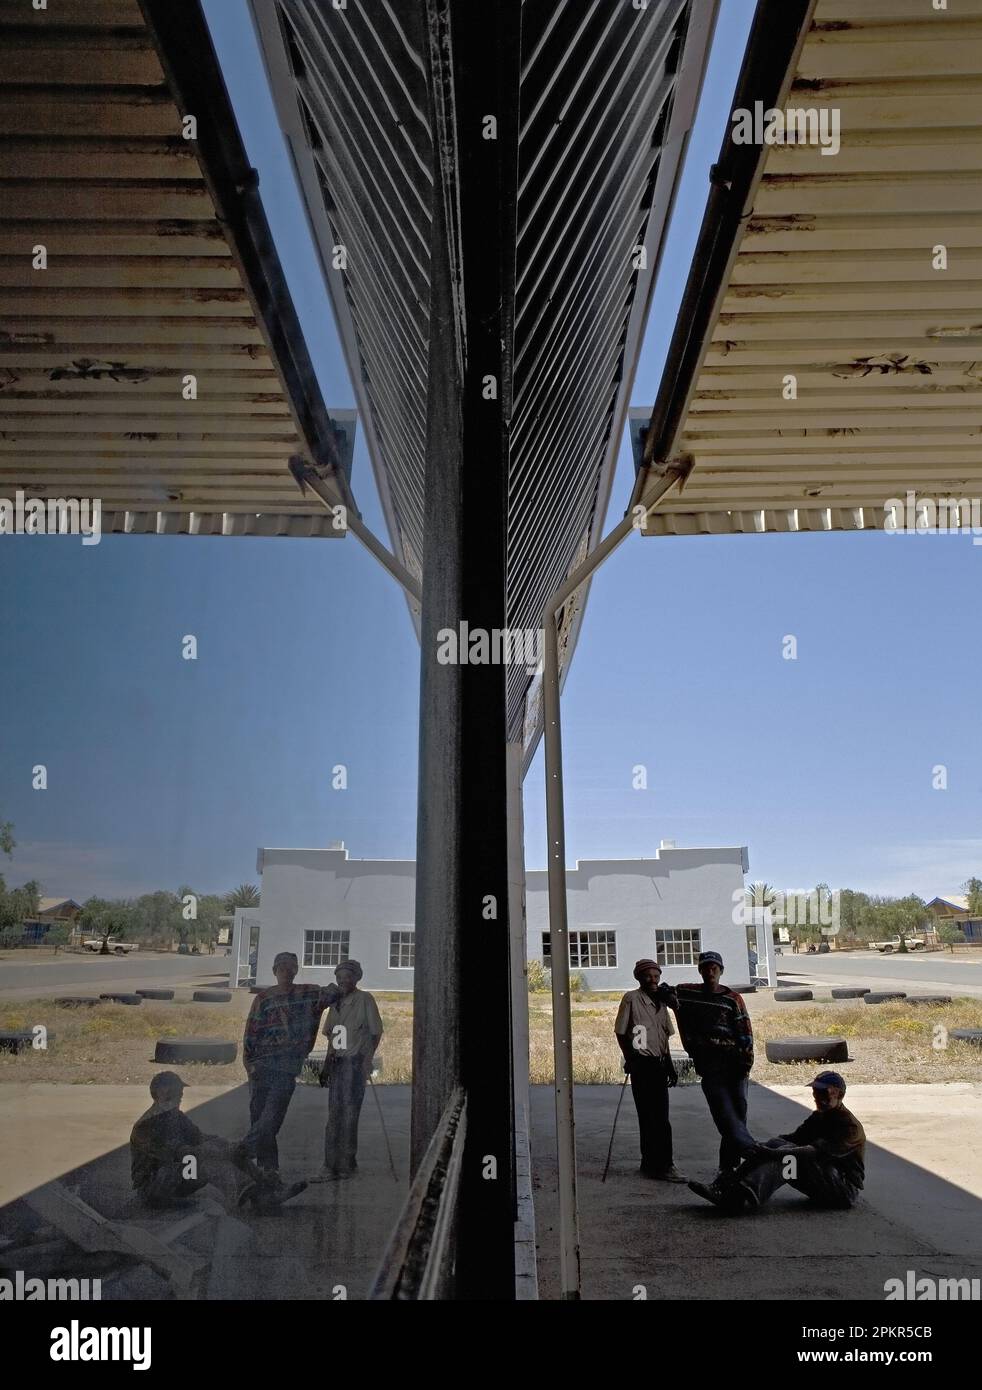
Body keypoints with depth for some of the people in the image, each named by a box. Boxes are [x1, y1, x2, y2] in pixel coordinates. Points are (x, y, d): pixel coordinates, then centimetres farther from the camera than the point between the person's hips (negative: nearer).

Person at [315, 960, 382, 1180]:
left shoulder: (365, 1000, -4)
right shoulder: (336, 1001, 13)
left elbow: (376, 1032, -4)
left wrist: (366, 1059, -11)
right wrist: (327, 1064, 15)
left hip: (356, 1063, -6)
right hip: (338, 1062, 6)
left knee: (349, 1114, -3)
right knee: (334, 1114, 5)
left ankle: (346, 1164, 6)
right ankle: (333, 1166, 10)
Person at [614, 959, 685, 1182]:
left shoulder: (660, 1001, 14)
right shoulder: (632, 998, -7)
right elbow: (620, 1032, -6)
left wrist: (670, 1066, 17)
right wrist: (630, 1059, -13)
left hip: (659, 1064, 7)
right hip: (641, 1064, -7)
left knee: (658, 1117, 11)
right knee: (651, 1116, -6)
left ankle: (651, 1164, 20)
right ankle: (661, 1165, -2)